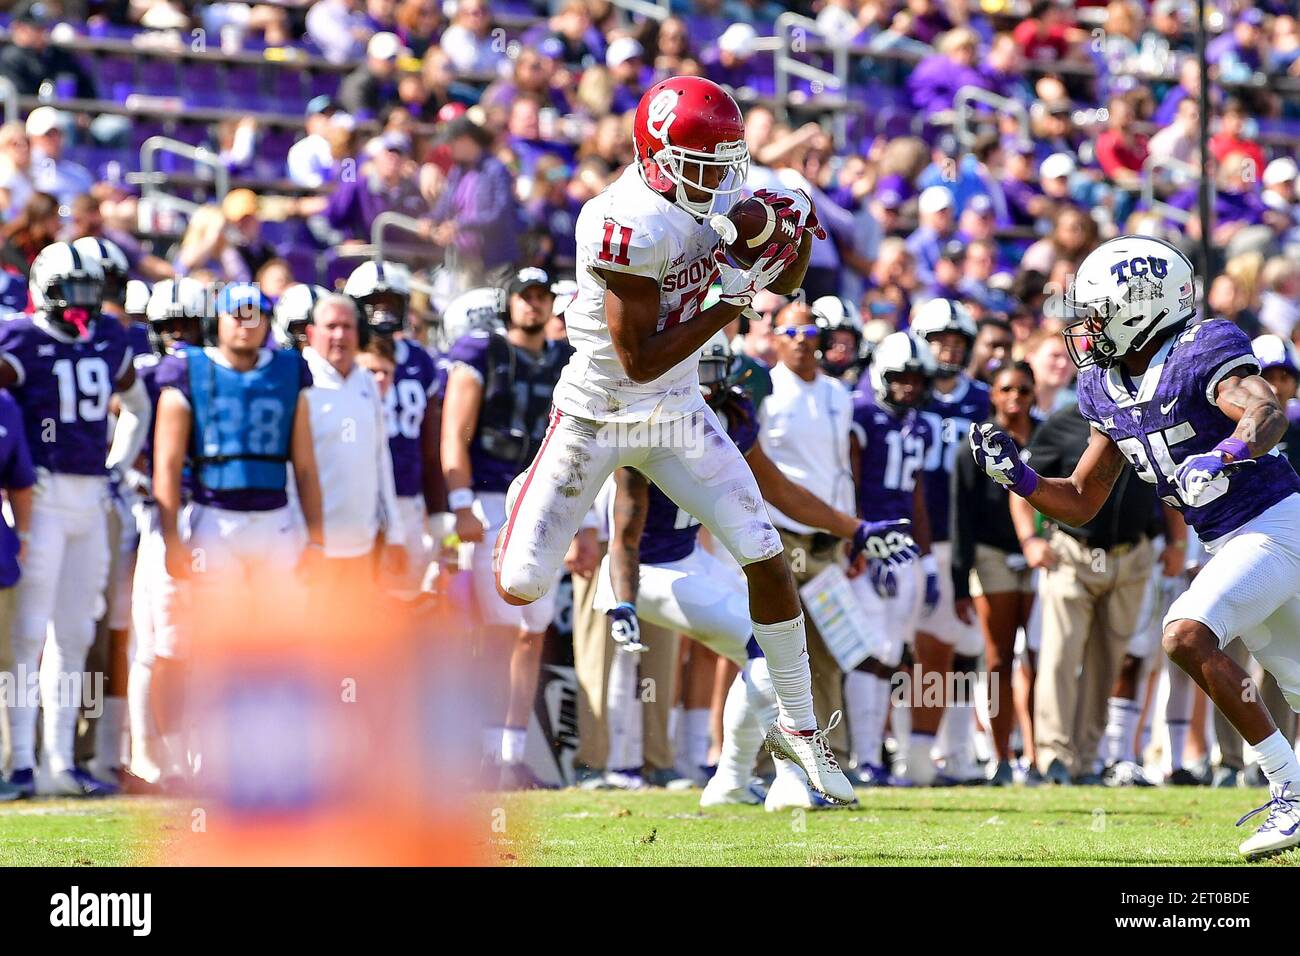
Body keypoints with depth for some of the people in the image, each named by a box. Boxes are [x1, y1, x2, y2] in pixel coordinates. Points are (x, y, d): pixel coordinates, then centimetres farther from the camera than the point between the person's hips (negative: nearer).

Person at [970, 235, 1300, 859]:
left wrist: (1221, 457, -54)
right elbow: (1080, 503, 12)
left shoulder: (1200, 355, -17)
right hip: (1230, 544, 9)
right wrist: (1013, 474, -3)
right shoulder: (1109, 390, 7)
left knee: (1186, 637, -25)